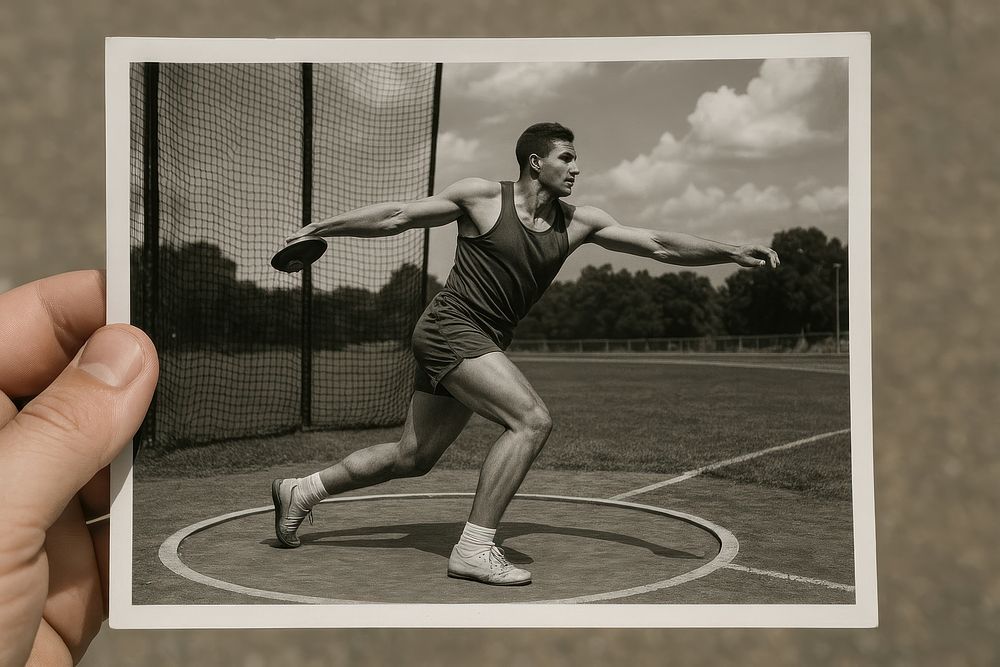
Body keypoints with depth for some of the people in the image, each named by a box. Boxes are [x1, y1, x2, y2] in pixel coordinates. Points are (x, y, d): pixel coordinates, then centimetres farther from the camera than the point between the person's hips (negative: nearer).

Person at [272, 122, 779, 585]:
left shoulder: (577, 223, 6)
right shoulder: (482, 197, -7)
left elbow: (658, 245, 1)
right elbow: (396, 217, 1)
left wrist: (733, 252, -9)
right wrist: (318, 228, 5)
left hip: (483, 345, 7)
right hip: (449, 328, -7)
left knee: (411, 458, 14)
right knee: (532, 420, -21)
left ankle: (300, 491, 32)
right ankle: (474, 550, -14)